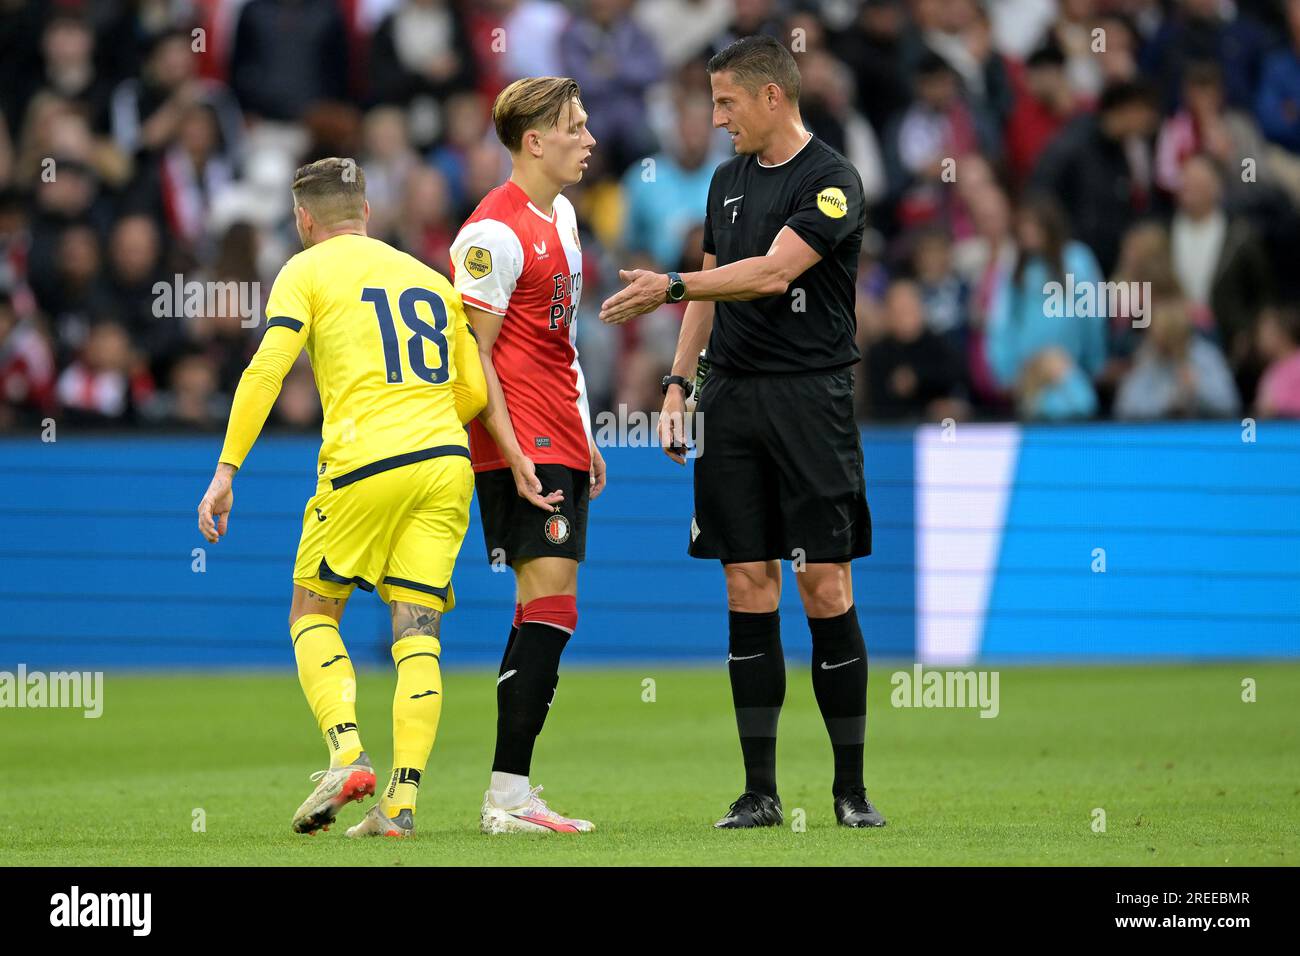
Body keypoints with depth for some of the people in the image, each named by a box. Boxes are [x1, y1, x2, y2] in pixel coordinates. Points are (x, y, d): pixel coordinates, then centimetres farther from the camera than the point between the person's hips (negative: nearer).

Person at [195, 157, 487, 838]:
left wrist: (226, 470, -8)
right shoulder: (427, 276, 22)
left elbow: (266, 370, -7)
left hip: (364, 463, -4)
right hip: (446, 462, 4)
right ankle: (402, 800, -8)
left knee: (312, 614, 11)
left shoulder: (306, 271, 7)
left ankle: (346, 753, -10)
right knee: (417, 635, 3)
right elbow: (473, 390, 22)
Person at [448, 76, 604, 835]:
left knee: (547, 611, 8)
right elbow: (474, 354, -15)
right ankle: (509, 794, -16)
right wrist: (516, 456, -19)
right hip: (521, 447, -10)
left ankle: (512, 790, 11)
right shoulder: (496, 231, -14)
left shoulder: (562, 213, 16)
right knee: (551, 604, -15)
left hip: (559, 444, 10)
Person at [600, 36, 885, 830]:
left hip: (809, 397, -6)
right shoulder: (729, 181, 15)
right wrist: (679, 384, 13)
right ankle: (760, 790, 4)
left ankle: (851, 787, 1)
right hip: (733, 398, 6)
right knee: (748, 588, 2)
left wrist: (670, 286, -21)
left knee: (826, 587, -7)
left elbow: (772, 273, -19)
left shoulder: (830, 182, -8)